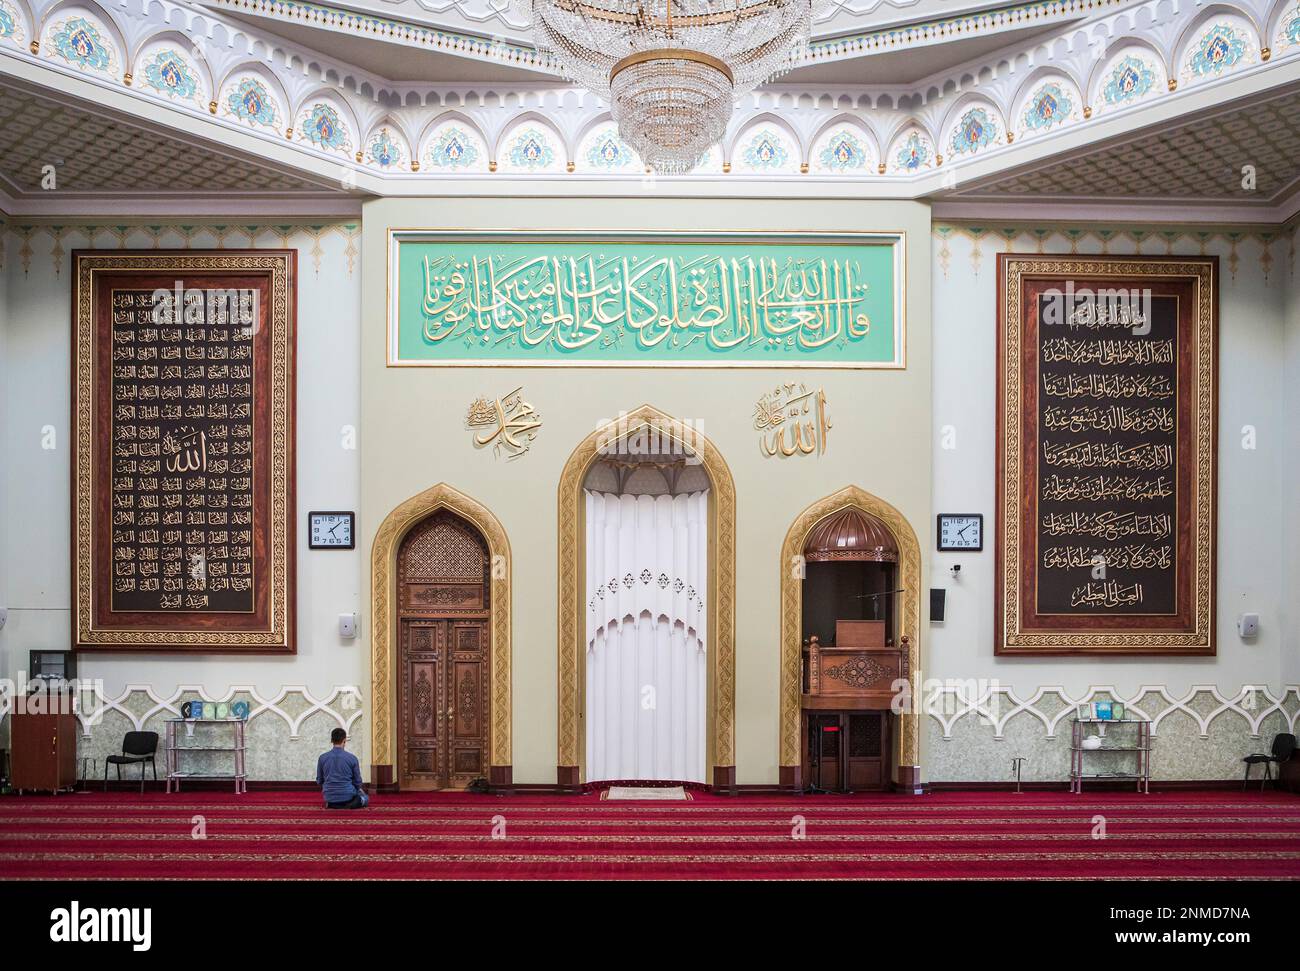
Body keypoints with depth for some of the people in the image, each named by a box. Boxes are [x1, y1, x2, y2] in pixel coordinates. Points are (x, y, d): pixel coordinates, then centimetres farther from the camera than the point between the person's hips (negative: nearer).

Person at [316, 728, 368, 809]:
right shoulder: (352, 758, -10)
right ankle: (350, 804, -6)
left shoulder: (322, 758, -4)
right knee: (365, 798, 28)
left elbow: (319, 781, 5)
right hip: (348, 796, -4)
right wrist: (359, 790, 22)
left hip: (329, 797, 4)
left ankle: (331, 804, 4)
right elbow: (357, 781, -1)